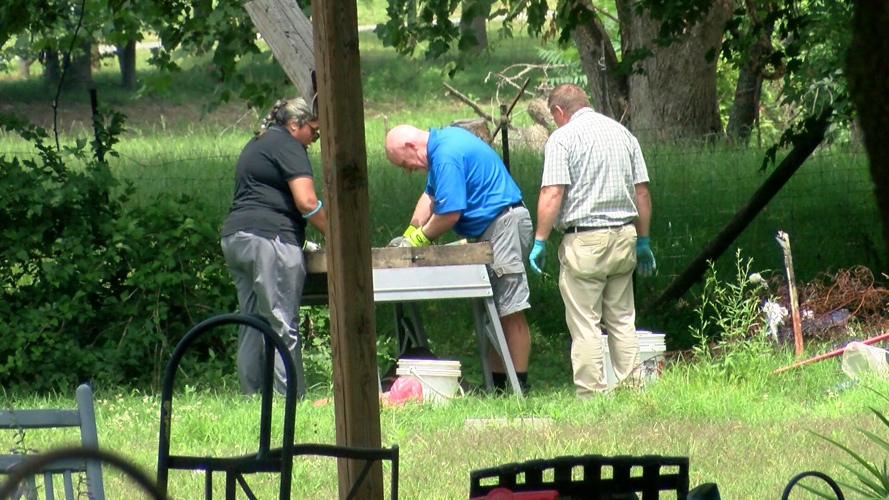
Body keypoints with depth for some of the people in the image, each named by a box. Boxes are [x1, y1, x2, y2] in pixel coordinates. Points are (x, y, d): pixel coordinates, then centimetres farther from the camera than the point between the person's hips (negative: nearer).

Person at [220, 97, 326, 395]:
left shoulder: (256, 144, 27)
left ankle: (250, 392, 8)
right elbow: (307, 202, -12)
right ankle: (287, 396, -13)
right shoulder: (287, 146, -3)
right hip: (269, 237, -9)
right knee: (282, 324, -10)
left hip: (234, 236, 9)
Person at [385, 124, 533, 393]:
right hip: (490, 229, 11)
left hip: (504, 225, -11)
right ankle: (496, 383, 14)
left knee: (510, 313, -10)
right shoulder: (445, 138, 14)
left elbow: (449, 214, -20)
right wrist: (409, 235, 17)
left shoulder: (446, 158, -19)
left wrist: (420, 238, -3)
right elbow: (431, 195, 24)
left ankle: (519, 386, -11)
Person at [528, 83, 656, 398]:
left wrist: (540, 241, -10)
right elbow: (642, 193, 12)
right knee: (622, 321, 12)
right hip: (623, 238, 6)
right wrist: (643, 241, 19)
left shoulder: (563, 138, -6)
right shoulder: (622, 133, 11)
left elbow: (552, 194, -15)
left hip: (584, 241, -6)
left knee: (585, 324, -1)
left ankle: (591, 393, -2)